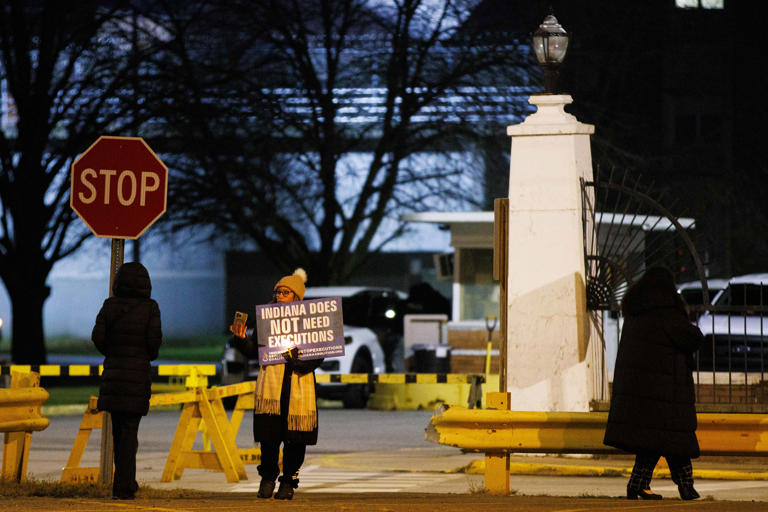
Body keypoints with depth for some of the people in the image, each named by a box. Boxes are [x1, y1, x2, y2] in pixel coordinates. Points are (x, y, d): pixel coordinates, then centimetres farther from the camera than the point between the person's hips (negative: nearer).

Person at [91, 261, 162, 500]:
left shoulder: (110, 305, 2)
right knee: (130, 429, -1)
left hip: (113, 372, 3)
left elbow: (98, 336, -4)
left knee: (118, 428, 15)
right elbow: (154, 339, -11)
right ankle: (122, 486, -8)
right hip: (138, 372, -3)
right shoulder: (150, 307, -4)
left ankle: (127, 481, 23)